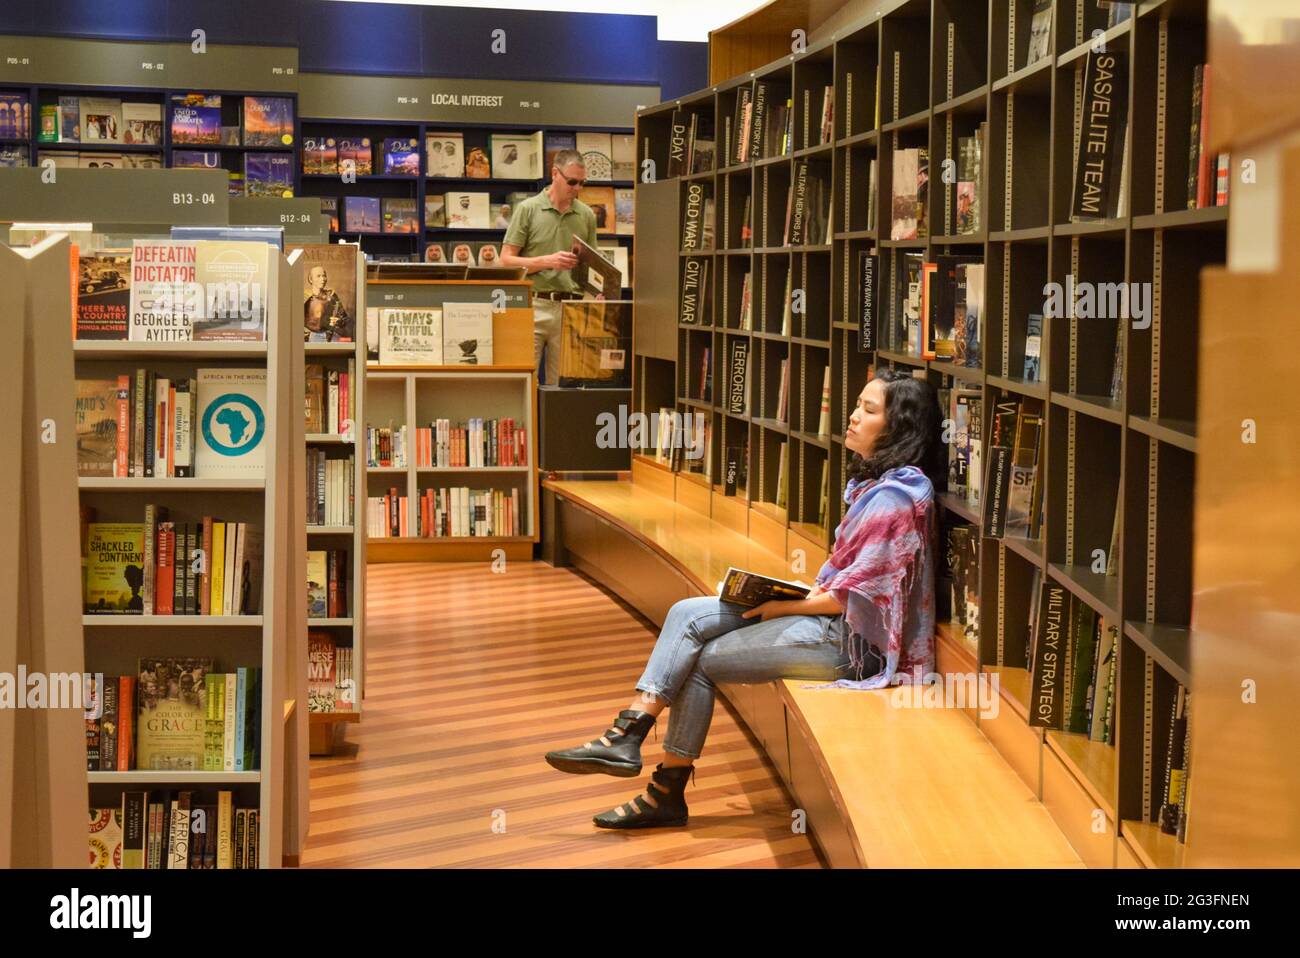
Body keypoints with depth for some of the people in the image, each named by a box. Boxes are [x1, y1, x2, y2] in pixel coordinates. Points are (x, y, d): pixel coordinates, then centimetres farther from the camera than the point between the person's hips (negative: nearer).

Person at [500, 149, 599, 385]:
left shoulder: (586, 215, 10)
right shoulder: (528, 209, 1)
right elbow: (506, 260, -2)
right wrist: (549, 261, -15)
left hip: (571, 309, 3)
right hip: (534, 306, -3)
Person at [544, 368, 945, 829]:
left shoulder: (896, 497, -18)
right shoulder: (875, 481, 13)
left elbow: (856, 596, -20)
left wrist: (782, 608, -10)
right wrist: (808, 590, 2)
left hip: (851, 638, -9)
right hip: (833, 614, 9)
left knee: (699, 660, -6)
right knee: (688, 615, -4)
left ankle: (666, 792, 4)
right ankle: (626, 734, -9)